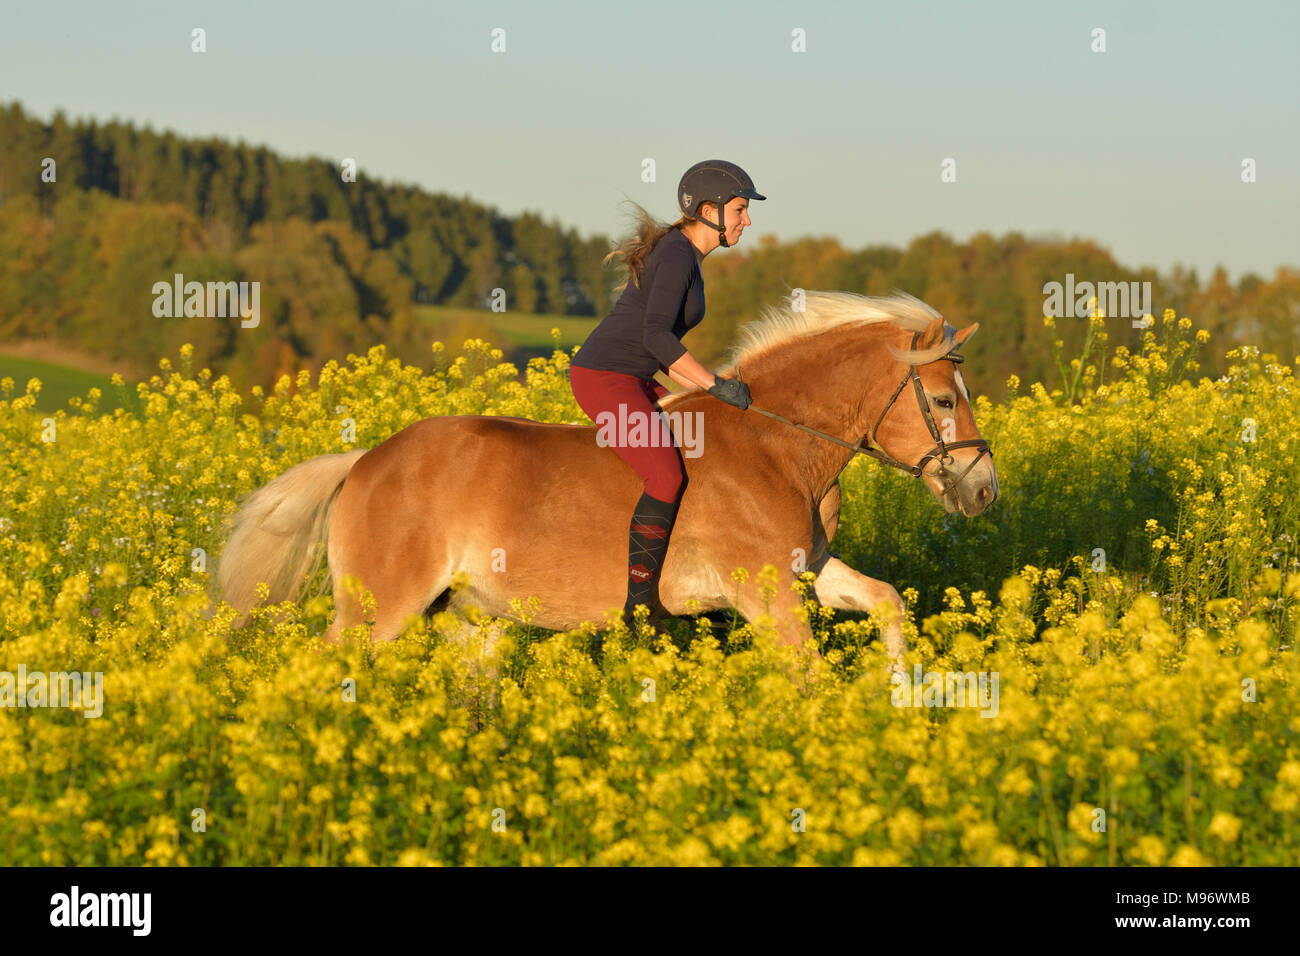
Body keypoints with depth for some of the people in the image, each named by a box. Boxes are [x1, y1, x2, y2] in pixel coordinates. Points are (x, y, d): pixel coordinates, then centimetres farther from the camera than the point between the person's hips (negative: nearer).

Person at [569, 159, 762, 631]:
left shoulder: (686, 256, 16)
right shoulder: (677, 254, -15)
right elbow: (657, 335, -27)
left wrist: (704, 389, 11)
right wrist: (716, 384, -22)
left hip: (631, 380, 11)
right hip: (603, 380, -11)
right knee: (667, 478, -24)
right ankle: (638, 606, -20)